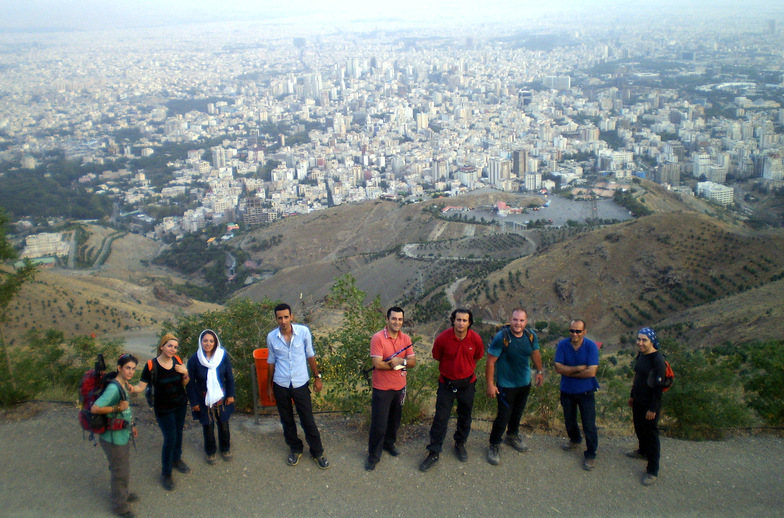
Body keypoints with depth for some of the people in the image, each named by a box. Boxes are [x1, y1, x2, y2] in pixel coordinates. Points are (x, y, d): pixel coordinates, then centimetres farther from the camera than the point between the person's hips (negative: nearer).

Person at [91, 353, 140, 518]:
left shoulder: (123, 384, 0)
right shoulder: (113, 388, -29)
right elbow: (95, 408, -35)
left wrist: (131, 425, 19)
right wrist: (117, 408, -29)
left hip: (123, 434, 9)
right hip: (114, 438, -9)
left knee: (124, 469, 27)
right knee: (120, 472, 9)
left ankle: (123, 494, 49)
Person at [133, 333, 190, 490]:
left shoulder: (177, 361, -5)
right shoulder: (151, 366, -18)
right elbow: (141, 386, -18)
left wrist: (185, 373, -15)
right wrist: (130, 388, -38)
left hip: (181, 405, 5)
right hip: (164, 409, -5)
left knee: (178, 434, 18)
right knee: (170, 439, -3)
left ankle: (176, 459, 44)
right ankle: (166, 473, 15)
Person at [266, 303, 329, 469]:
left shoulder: (303, 331, -12)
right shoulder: (271, 337, -7)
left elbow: (310, 355, 1)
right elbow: (271, 361, 6)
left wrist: (317, 377, 4)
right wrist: (269, 385, 11)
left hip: (300, 384, -2)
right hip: (280, 385, 2)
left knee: (308, 421, 5)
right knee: (287, 420, 15)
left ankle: (317, 453, 23)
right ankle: (295, 449, 36)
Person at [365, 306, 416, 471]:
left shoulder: (406, 339, 1)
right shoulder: (378, 338, -17)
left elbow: (413, 361, -3)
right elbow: (377, 364, -23)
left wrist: (401, 361, -23)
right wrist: (398, 364, -16)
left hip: (400, 386, 5)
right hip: (382, 388, -5)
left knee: (395, 420, 21)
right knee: (379, 423, 1)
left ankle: (389, 443, 44)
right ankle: (373, 455, 16)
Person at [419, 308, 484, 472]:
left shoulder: (475, 339, -14)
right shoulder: (442, 338, -19)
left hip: (467, 383, 2)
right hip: (446, 383, -2)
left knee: (465, 417, 17)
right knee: (440, 418, 0)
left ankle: (460, 444, 40)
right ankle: (433, 453, 11)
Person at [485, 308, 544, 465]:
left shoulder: (531, 336, -8)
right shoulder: (501, 337, -25)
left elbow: (535, 353, 12)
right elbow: (491, 361, -21)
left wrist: (539, 371, 20)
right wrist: (490, 384, -21)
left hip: (525, 383, 6)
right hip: (506, 385, -6)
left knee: (518, 411, 22)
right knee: (503, 416, -3)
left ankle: (512, 435, 47)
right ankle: (494, 445, 17)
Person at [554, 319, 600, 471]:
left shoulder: (591, 346, -17)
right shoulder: (562, 345, -11)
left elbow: (591, 372, -23)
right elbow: (558, 368, -17)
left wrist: (569, 371, -17)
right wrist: (579, 368, -24)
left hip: (586, 391, -3)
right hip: (567, 391, 3)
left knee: (589, 425, 0)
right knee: (569, 420, 22)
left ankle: (590, 455, 17)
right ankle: (575, 440, 50)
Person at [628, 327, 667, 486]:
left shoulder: (657, 360, -24)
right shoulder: (641, 355, 2)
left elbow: (658, 386, -21)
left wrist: (653, 408, -19)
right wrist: (632, 395, 20)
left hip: (650, 404, -8)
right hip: (638, 401, 8)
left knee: (651, 434, 1)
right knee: (639, 428, 26)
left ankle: (652, 471, 12)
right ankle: (642, 451, 51)